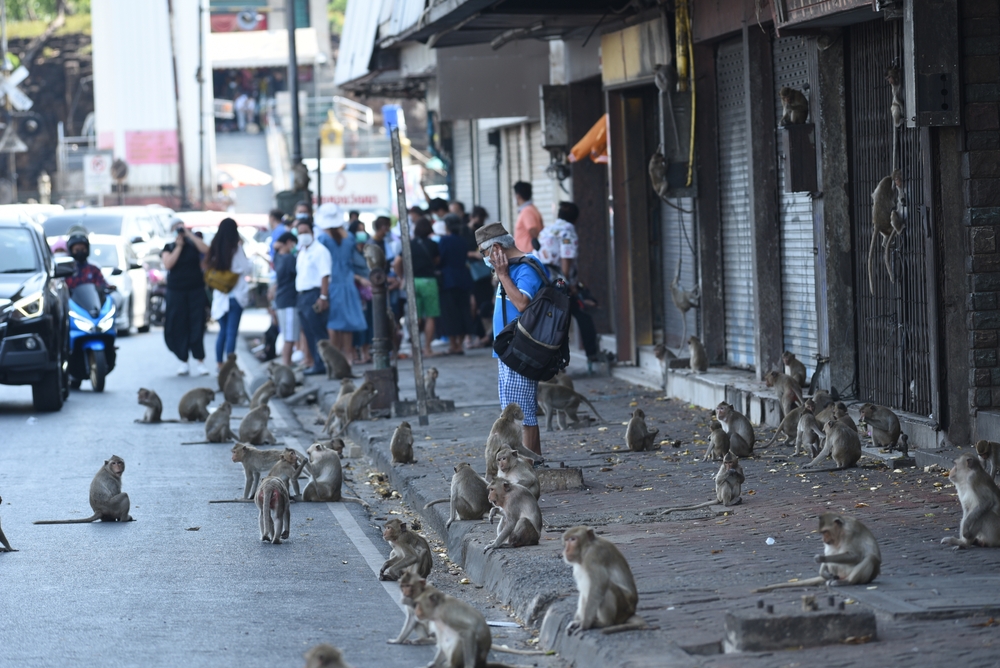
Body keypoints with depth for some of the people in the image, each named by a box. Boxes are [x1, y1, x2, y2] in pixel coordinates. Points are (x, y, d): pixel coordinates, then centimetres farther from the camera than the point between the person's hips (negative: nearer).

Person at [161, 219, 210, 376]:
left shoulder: (193, 244, 8)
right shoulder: (169, 248, 7)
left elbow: (206, 250, -12)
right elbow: (168, 264, -9)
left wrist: (189, 234, -12)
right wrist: (179, 246, -8)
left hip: (196, 290, -1)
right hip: (176, 292, 1)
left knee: (197, 326, -7)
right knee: (179, 327, -1)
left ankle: (199, 361, -9)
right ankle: (183, 362, 6)